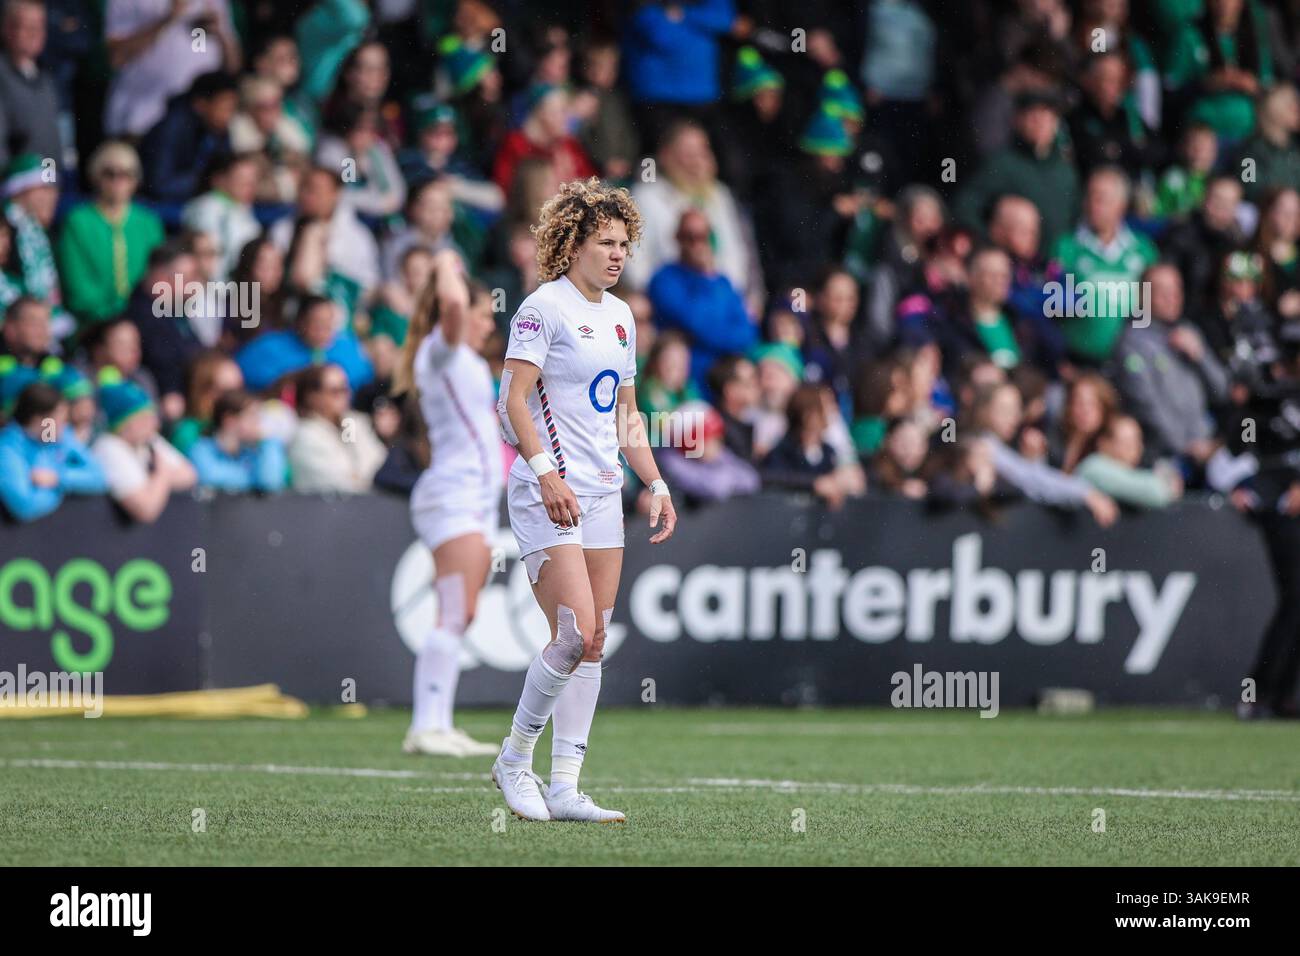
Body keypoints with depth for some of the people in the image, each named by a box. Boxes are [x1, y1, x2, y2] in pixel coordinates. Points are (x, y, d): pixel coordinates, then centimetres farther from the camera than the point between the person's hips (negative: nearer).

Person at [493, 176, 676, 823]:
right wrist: (548, 472, -23)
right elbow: (513, 399, -14)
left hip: (602, 493, 8)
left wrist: (656, 484, 15)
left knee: (592, 643, 3)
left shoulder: (620, 316, 16)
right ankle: (514, 758, 3)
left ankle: (564, 787, 5)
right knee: (576, 633, -16)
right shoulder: (544, 306, -8)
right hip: (549, 495, -8)